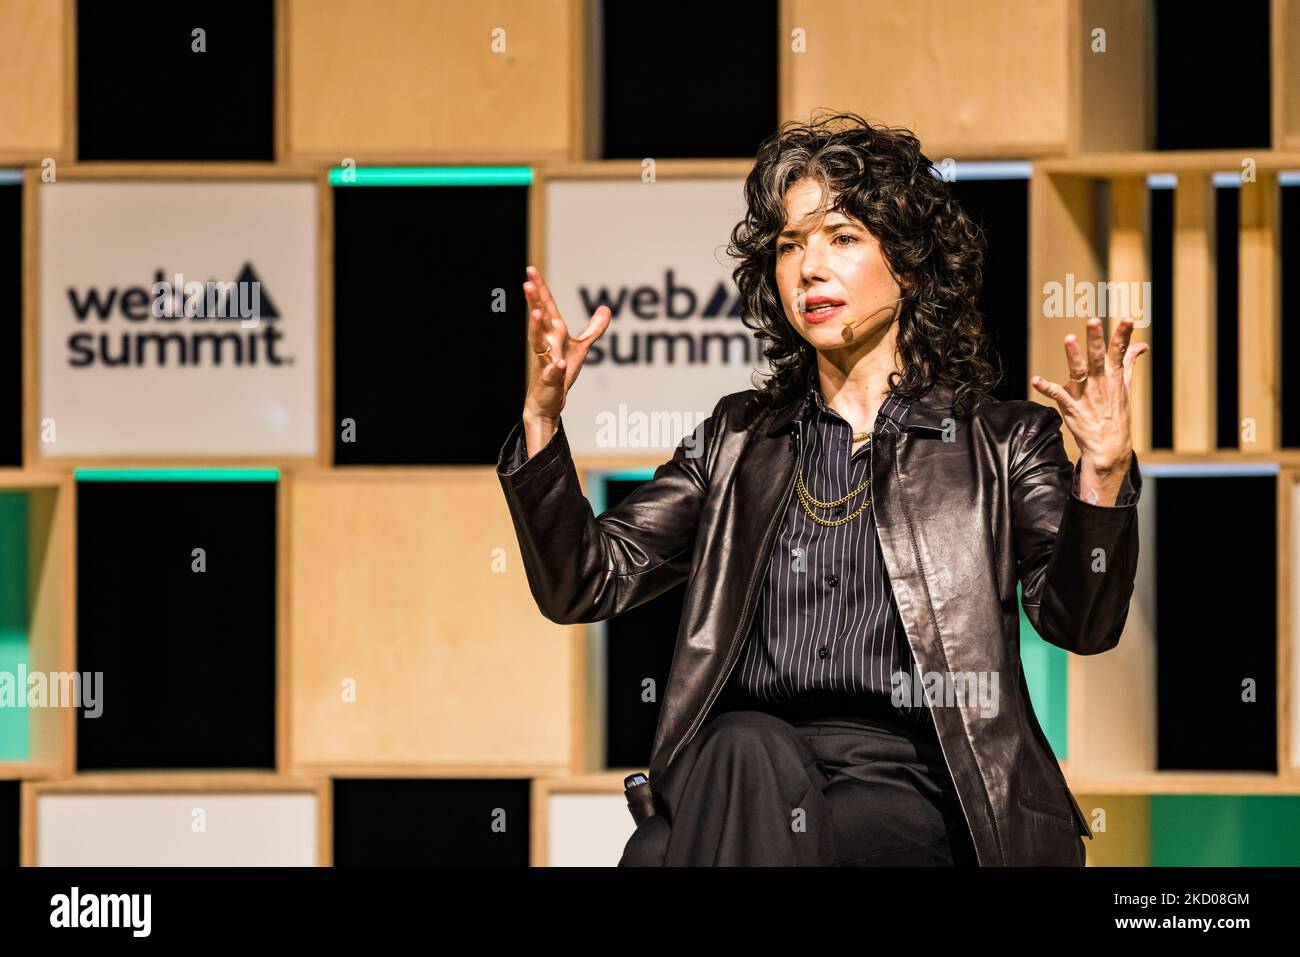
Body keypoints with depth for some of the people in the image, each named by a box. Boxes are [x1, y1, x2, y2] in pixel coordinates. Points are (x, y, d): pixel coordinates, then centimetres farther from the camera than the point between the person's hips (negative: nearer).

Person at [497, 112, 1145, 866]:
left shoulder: (1001, 439, 13)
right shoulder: (740, 438, 23)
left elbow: (1080, 624, -2)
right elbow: (584, 585, 15)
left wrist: (1103, 475, -21)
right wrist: (543, 419, 1)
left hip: (905, 786, -3)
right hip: (740, 769, 3)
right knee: (747, 749, -35)